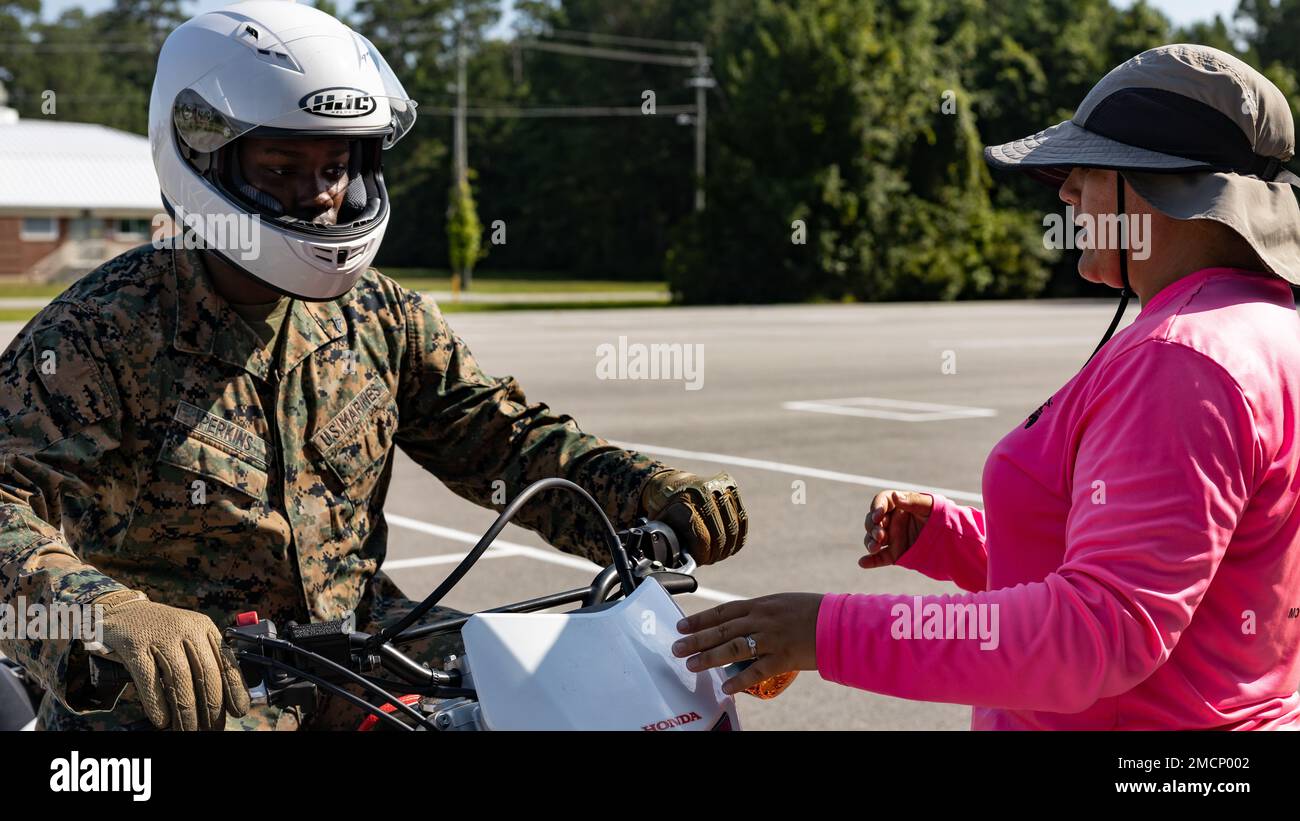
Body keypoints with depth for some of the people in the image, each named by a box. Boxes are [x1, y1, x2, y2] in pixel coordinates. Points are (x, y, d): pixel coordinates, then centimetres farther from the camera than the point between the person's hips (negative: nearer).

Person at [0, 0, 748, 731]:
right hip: (179, 696, -5)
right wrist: (111, 615, -46)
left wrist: (645, 492, -12)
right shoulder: (101, 334, -14)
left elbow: (498, 432, 6)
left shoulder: (380, 316, 5)